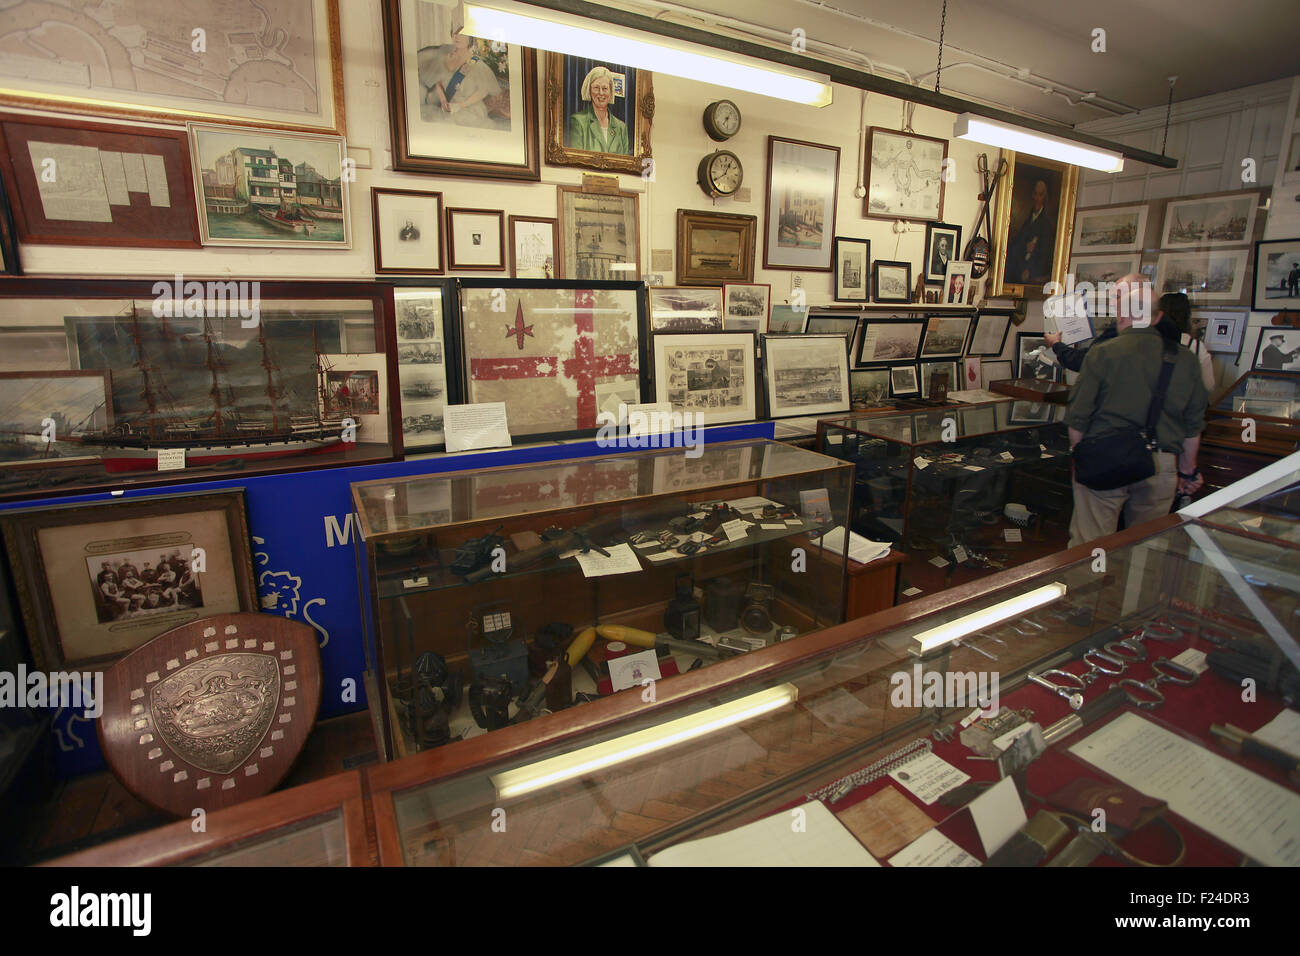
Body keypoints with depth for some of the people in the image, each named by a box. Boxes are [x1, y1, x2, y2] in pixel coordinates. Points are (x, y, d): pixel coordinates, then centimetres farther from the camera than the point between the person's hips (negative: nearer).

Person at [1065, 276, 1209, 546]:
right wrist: (1188, 471, 22)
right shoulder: (1185, 360, 3)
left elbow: (1078, 418, -8)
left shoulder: (1102, 354, -9)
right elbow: (1193, 425, 10)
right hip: (1159, 466, 4)